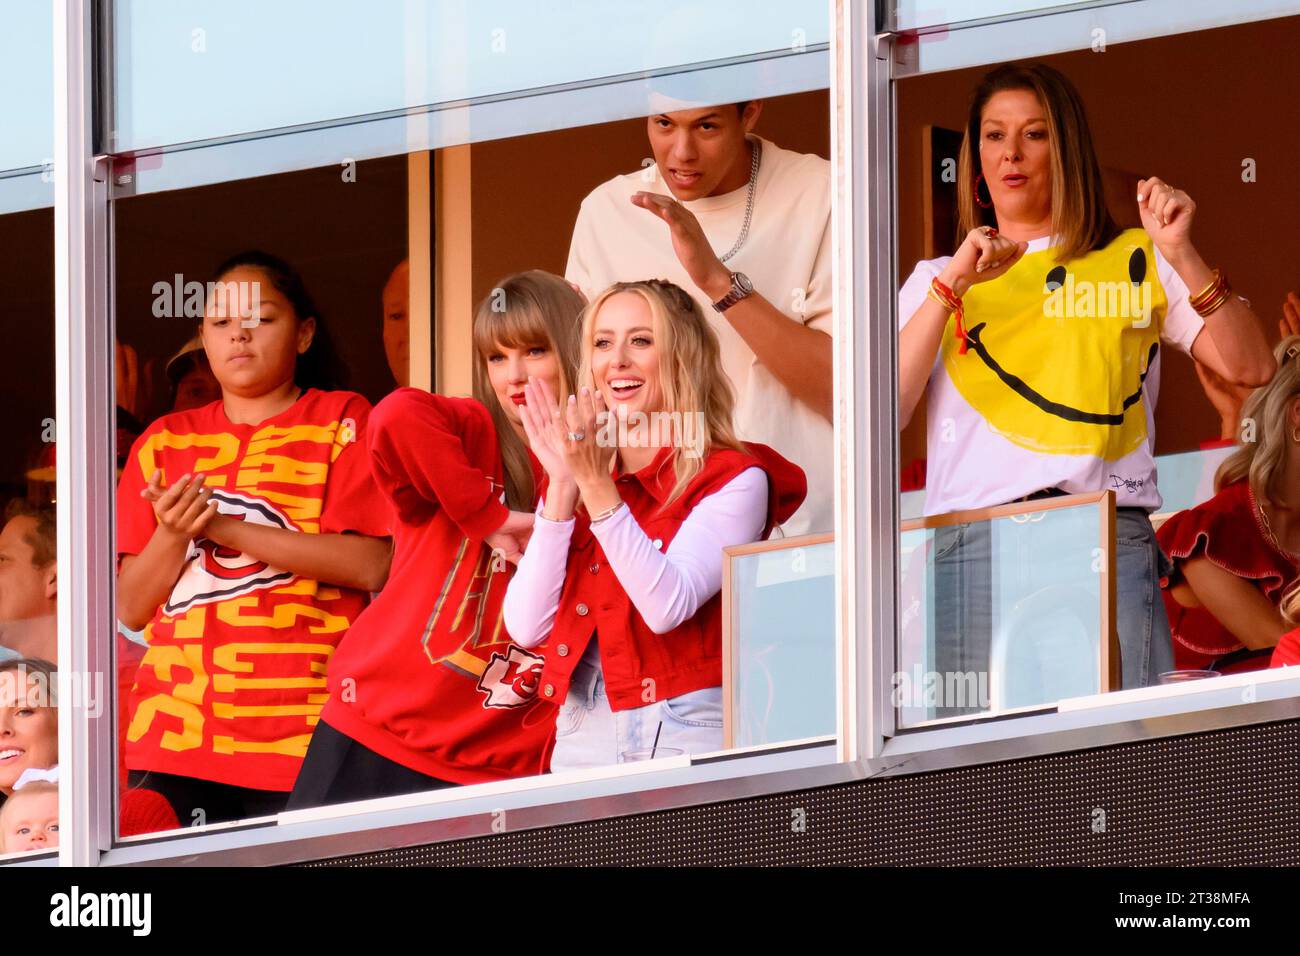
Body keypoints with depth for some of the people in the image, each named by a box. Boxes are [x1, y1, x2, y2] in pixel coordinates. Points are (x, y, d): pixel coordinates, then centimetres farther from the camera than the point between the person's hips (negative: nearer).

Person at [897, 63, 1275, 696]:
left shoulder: (1135, 262, 18)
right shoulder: (936, 280, 22)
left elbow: (1250, 368, 6)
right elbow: (878, 414, 5)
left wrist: (1182, 256, -5)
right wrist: (952, 286, -2)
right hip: (971, 544, 1)